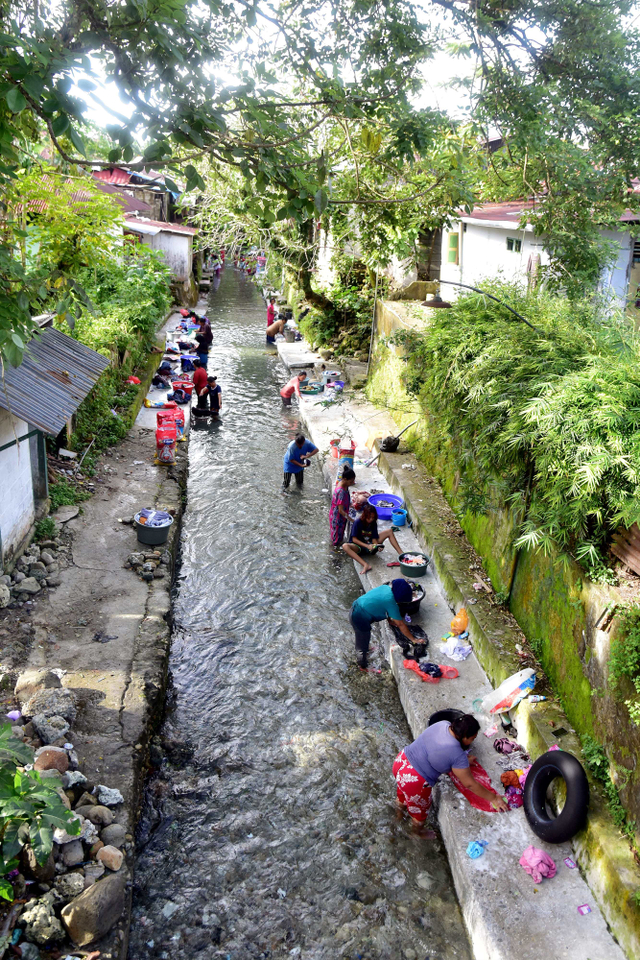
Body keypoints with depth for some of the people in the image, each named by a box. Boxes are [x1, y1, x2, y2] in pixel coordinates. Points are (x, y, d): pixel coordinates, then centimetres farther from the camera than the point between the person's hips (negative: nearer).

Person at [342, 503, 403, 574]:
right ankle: (365, 565, -54)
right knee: (345, 546, -40)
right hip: (359, 546, -4)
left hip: (370, 545, 5)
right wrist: (367, 546, -32)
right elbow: (354, 539, -19)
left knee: (389, 532, -4)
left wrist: (377, 546, -27)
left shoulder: (373, 523, -3)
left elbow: (374, 539, -4)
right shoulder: (358, 522, -17)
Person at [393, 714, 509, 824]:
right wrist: (493, 798, -1)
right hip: (414, 782, -7)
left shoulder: (443, 724, -5)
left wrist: (465, 760, 29)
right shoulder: (458, 756, -25)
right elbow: (470, 784, -13)